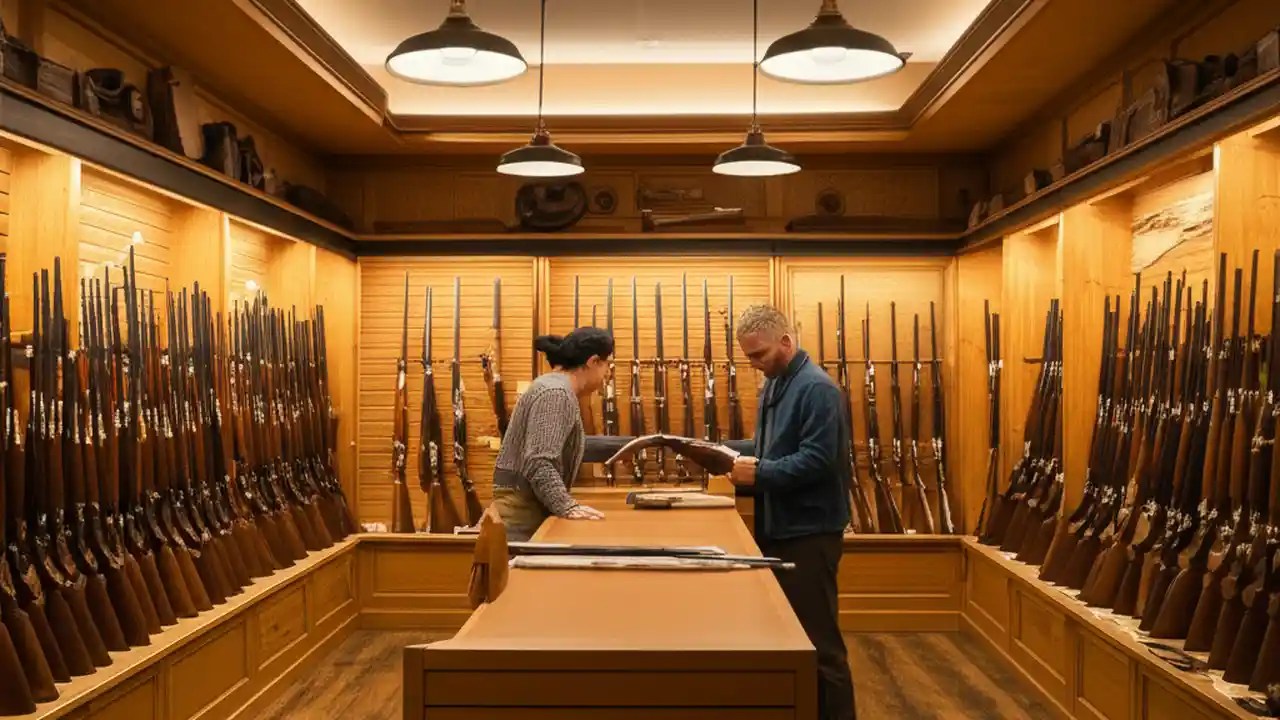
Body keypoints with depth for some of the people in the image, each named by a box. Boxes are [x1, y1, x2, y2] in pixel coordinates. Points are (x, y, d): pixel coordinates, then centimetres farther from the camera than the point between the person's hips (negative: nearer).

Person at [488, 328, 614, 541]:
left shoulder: (555, 387, 16)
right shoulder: (557, 392, -16)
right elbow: (539, 463, -25)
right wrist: (568, 506, -29)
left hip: (529, 509, 10)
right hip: (524, 513, -10)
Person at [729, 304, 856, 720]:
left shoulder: (817, 389, -15)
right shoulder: (773, 385, 13)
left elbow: (818, 461, -23)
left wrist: (758, 474, -20)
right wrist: (745, 467, 2)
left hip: (809, 532, -9)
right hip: (777, 528, 9)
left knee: (818, 641, 0)